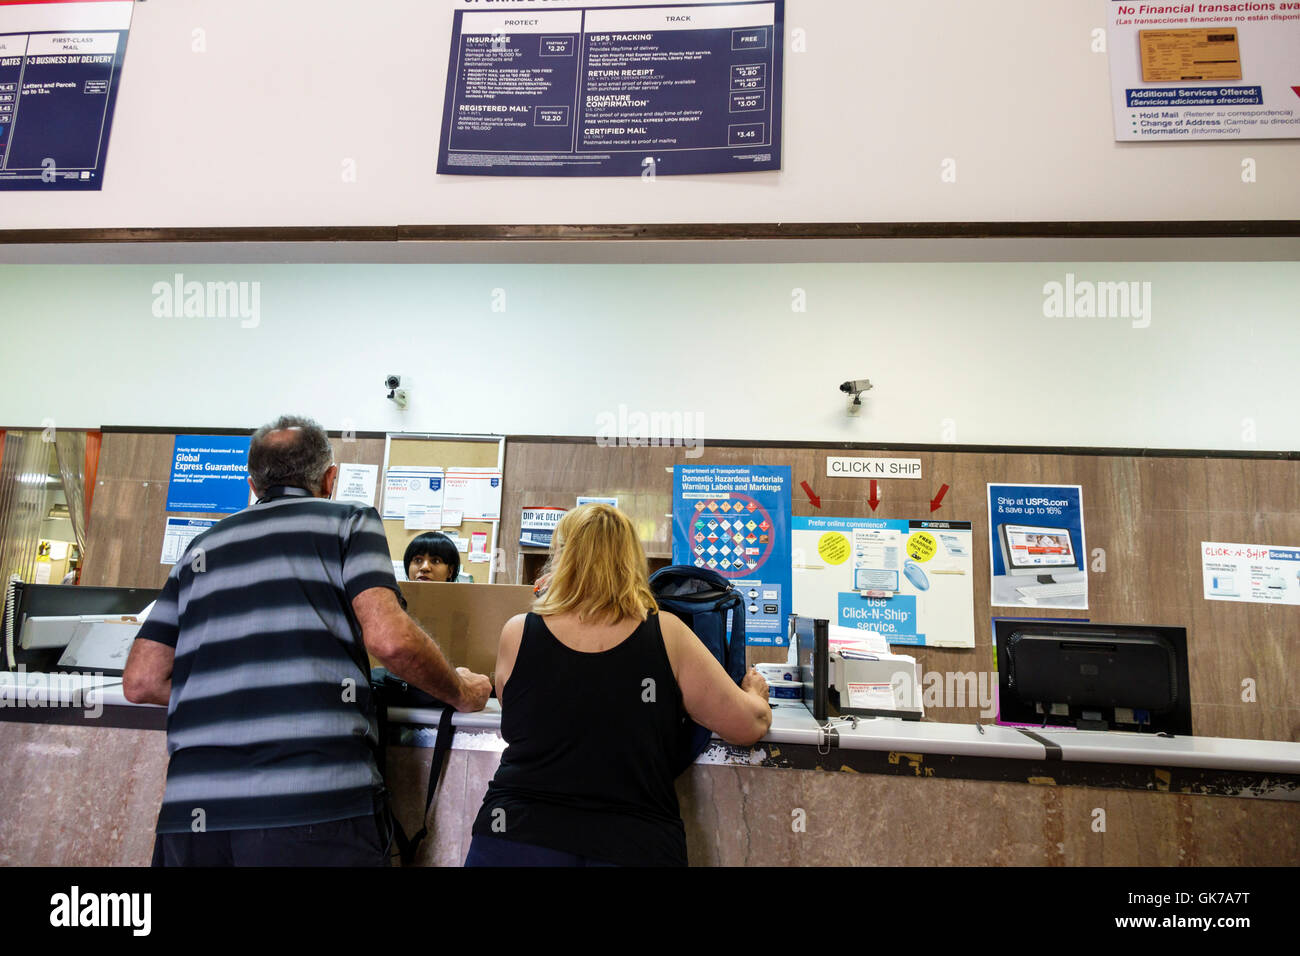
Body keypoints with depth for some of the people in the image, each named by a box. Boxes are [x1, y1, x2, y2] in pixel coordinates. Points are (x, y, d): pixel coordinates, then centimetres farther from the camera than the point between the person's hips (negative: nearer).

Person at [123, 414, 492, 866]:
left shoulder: (201, 547, 19)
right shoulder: (348, 521, 4)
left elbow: (141, 681, 13)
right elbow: (389, 638, -12)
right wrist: (461, 692, 4)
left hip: (189, 813, 5)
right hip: (314, 809, -5)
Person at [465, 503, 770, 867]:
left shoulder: (517, 633, -6)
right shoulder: (665, 634, -9)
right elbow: (748, 725, -4)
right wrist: (756, 693, 19)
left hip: (518, 837, 1)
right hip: (635, 847, 0)